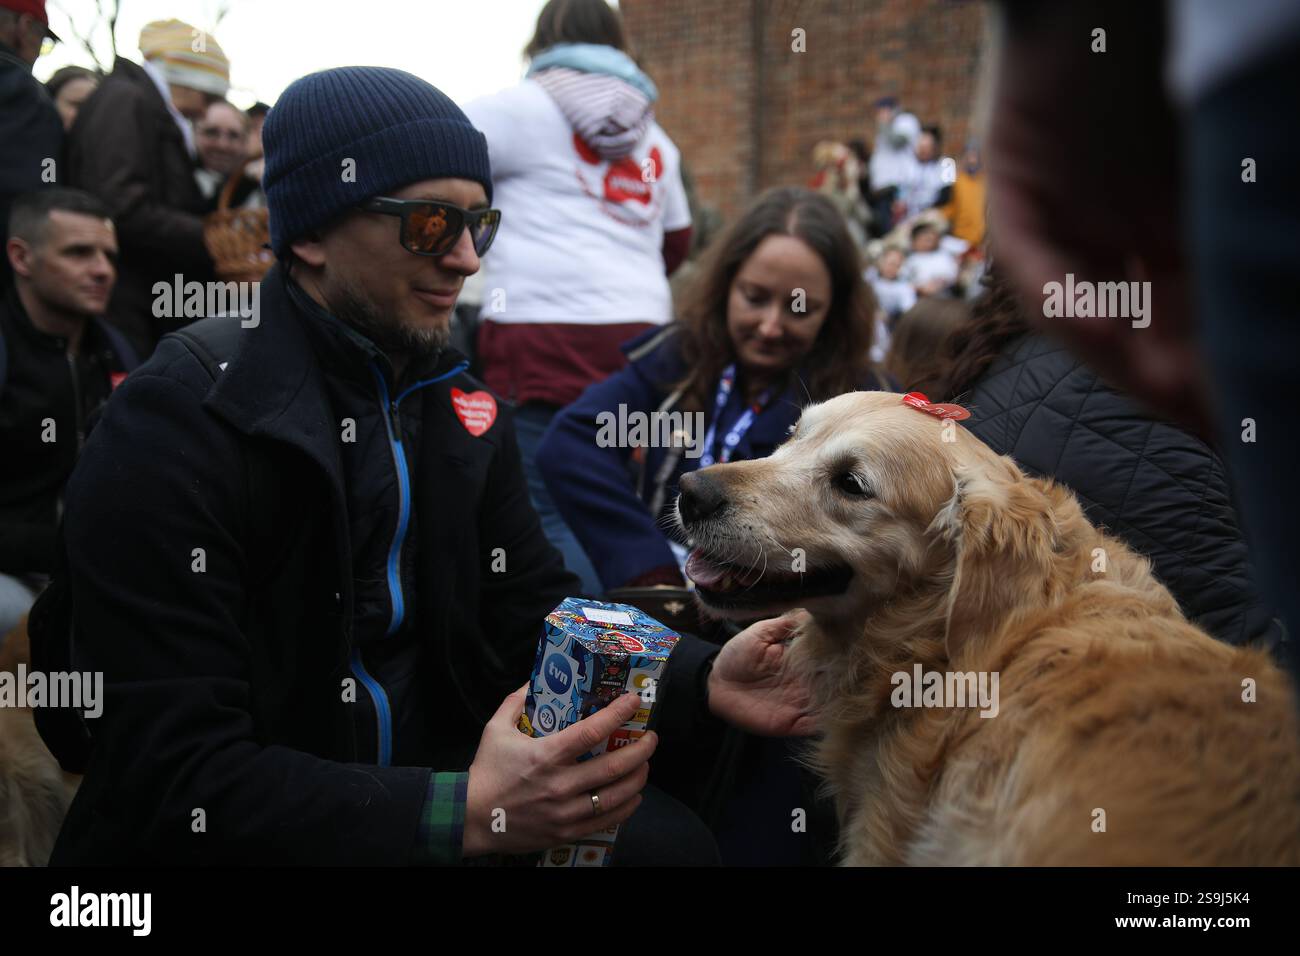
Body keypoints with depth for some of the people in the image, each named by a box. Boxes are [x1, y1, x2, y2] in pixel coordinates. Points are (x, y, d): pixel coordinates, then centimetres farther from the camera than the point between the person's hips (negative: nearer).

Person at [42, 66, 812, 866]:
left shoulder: (462, 407, 6)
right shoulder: (175, 423, -18)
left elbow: (537, 621, 5)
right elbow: (174, 777, -23)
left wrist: (704, 679, -14)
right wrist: (463, 814, -33)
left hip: (433, 786, 7)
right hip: (241, 832, -6)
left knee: (667, 835, -15)